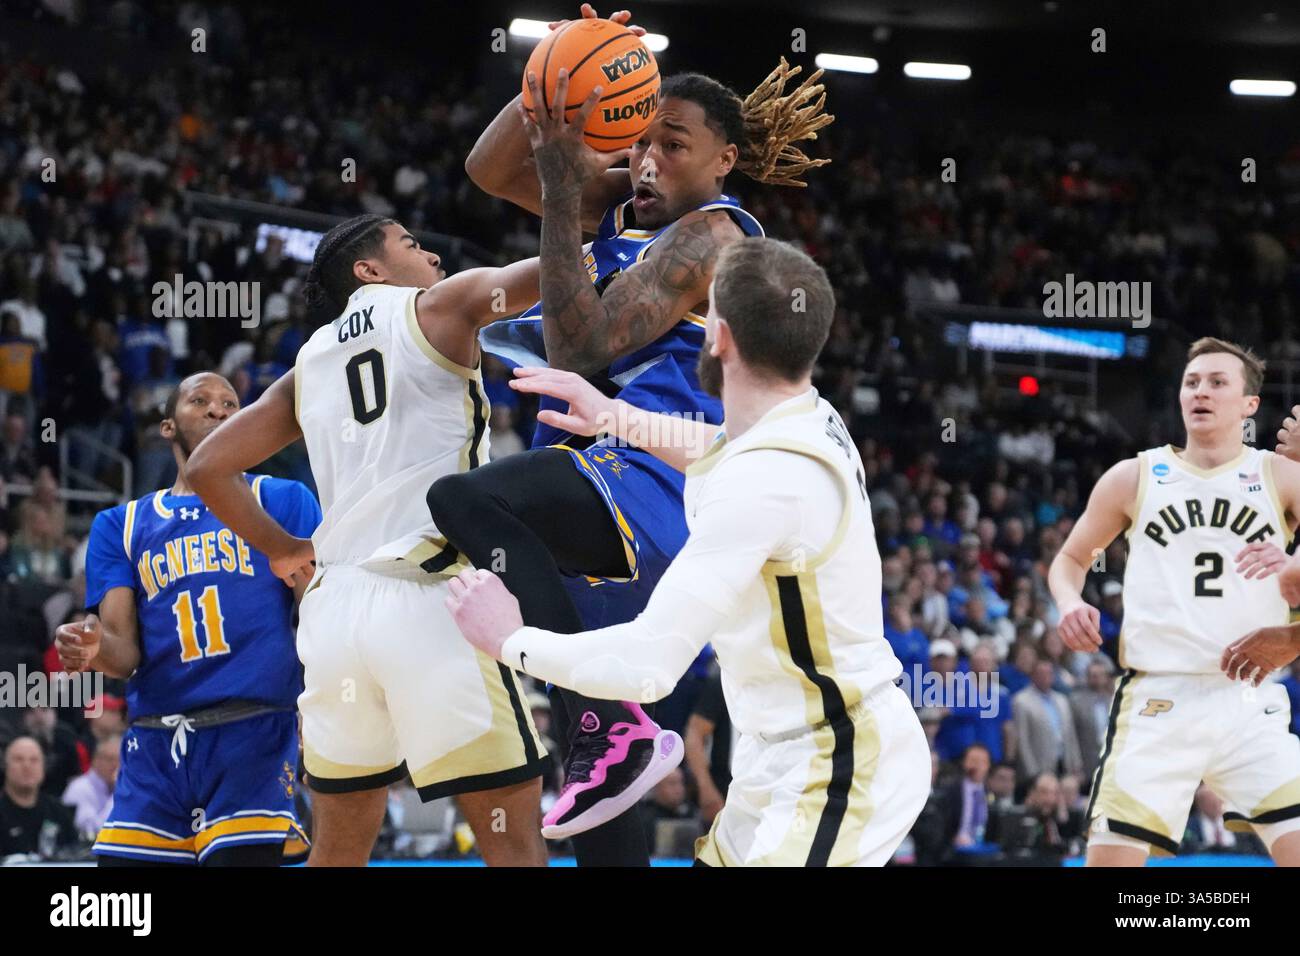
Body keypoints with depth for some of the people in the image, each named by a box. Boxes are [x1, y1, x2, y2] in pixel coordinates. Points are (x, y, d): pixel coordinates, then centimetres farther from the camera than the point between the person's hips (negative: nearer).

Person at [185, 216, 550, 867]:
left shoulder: (309, 363, 21)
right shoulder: (437, 308, 7)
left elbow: (207, 468, 21)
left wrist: (281, 550, 29)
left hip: (334, 607, 6)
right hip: (430, 600, -6)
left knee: (338, 848, 16)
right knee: (513, 838, -4)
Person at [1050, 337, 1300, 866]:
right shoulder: (1135, 478, 8)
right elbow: (1071, 558, 20)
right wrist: (1069, 603, -2)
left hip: (1252, 703, 0)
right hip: (1157, 701, 0)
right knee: (1109, 858, -8)